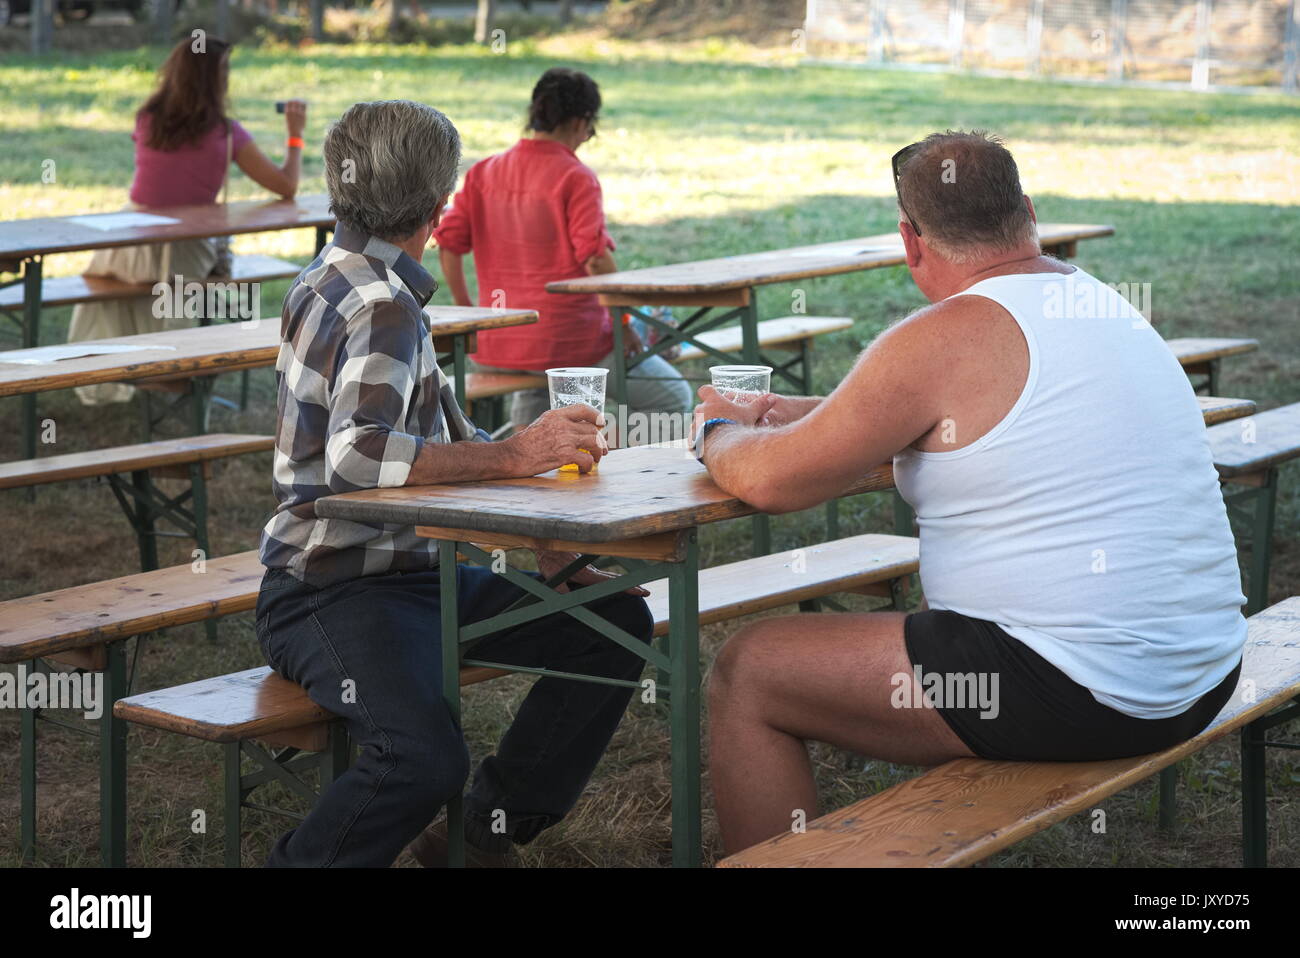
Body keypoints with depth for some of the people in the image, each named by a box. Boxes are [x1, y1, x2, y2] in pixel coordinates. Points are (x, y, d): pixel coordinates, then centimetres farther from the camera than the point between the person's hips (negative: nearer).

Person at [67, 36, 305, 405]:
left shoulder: (147, 121, -6)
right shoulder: (226, 132, -13)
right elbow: (286, 187, -9)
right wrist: (295, 135, 6)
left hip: (136, 248, 1)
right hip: (188, 260, -1)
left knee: (102, 269, 35)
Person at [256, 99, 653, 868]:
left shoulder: (340, 279, 13)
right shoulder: (380, 306, -17)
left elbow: (443, 443, 18)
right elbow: (356, 455, -34)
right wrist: (511, 457, -28)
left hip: (415, 571, 10)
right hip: (332, 592, -10)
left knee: (617, 624, 5)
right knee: (425, 760, -34)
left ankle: (492, 831, 13)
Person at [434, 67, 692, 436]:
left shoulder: (483, 172, 5)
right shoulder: (575, 177, -12)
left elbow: (449, 244, 3)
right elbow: (595, 258, -20)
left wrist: (466, 309, 16)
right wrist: (623, 323, -9)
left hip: (495, 348, 6)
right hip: (568, 342, -6)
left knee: (534, 390, 41)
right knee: (673, 398, 11)